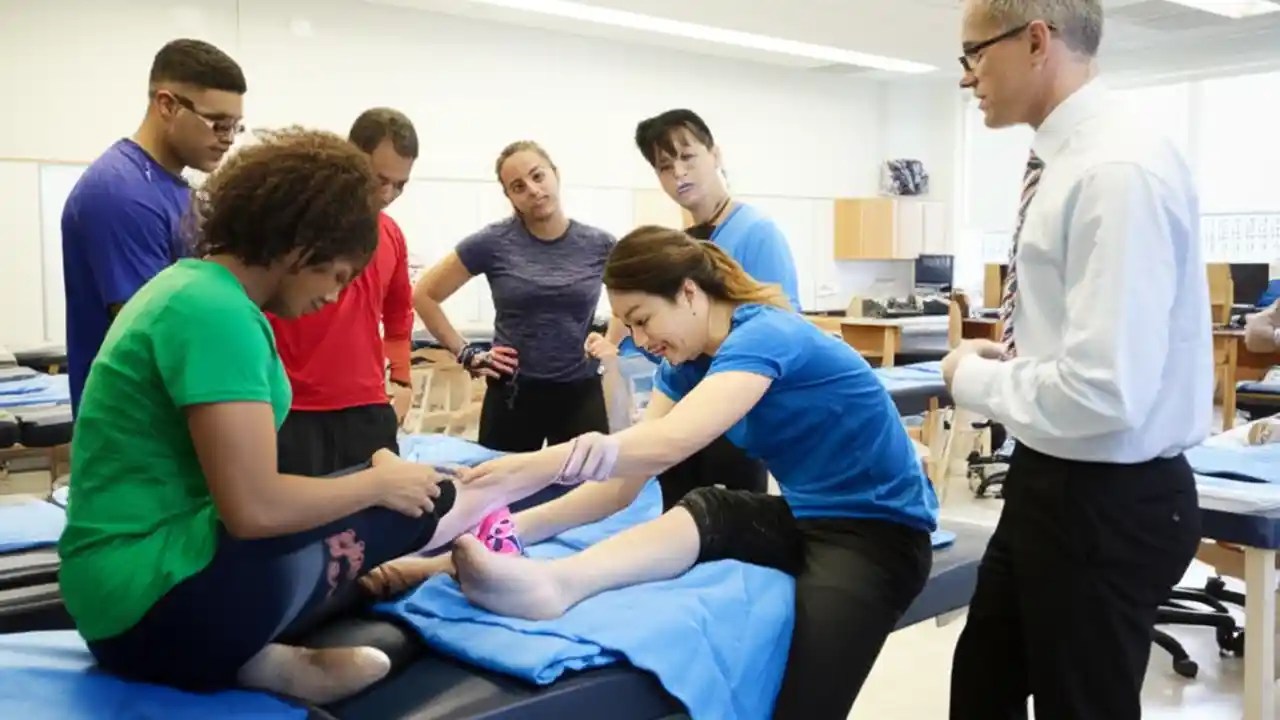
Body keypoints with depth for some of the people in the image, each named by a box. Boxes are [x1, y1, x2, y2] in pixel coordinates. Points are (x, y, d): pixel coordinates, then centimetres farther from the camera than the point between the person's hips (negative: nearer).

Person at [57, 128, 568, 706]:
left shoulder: (195, 286, 10)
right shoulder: (213, 312, -21)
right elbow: (255, 507, -26)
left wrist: (358, 562, 10)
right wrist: (378, 483, -9)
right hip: (153, 600, -9)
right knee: (406, 502, -4)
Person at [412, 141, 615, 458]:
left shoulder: (599, 244, -1)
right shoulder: (493, 242, -6)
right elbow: (424, 295, 1)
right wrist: (467, 354, -3)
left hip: (581, 395, 1)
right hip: (513, 395, -1)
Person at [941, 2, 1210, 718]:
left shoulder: (1120, 170, -24)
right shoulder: (1066, 162, 6)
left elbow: (1104, 390, -30)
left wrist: (973, 379, -15)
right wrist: (1012, 355, 3)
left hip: (1108, 501, -9)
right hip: (1054, 482, 9)